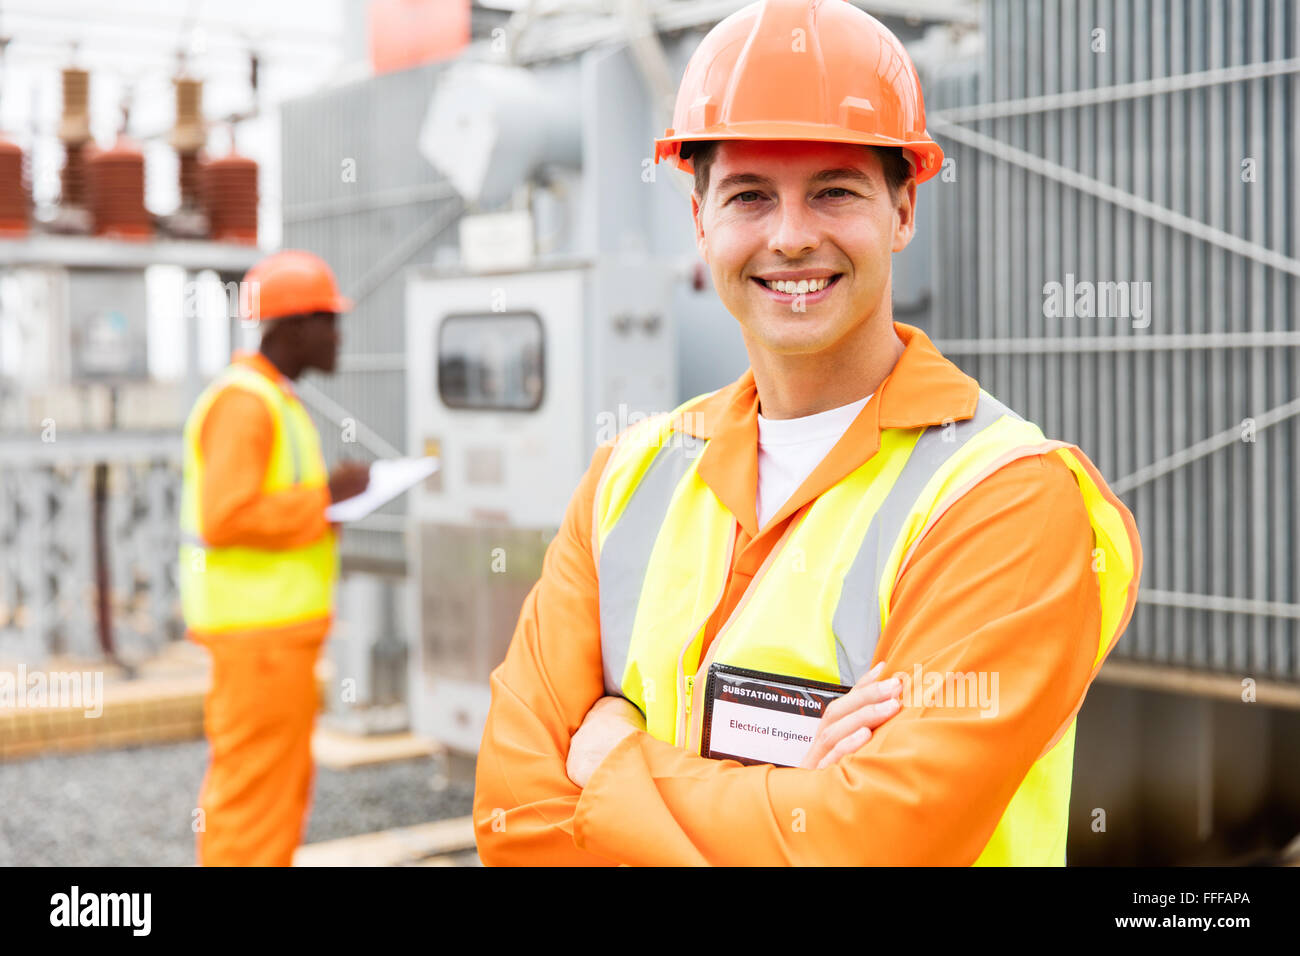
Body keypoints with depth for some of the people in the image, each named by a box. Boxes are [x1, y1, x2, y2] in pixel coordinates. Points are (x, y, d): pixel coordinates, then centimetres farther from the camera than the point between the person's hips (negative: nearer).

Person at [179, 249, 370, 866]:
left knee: (281, 784, 16)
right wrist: (324, 496, -16)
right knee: (258, 788, -4)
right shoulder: (243, 403, -15)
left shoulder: (273, 399, 16)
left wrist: (327, 496, 9)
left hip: (275, 620, 10)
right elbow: (226, 519, -23)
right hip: (258, 629, -10)